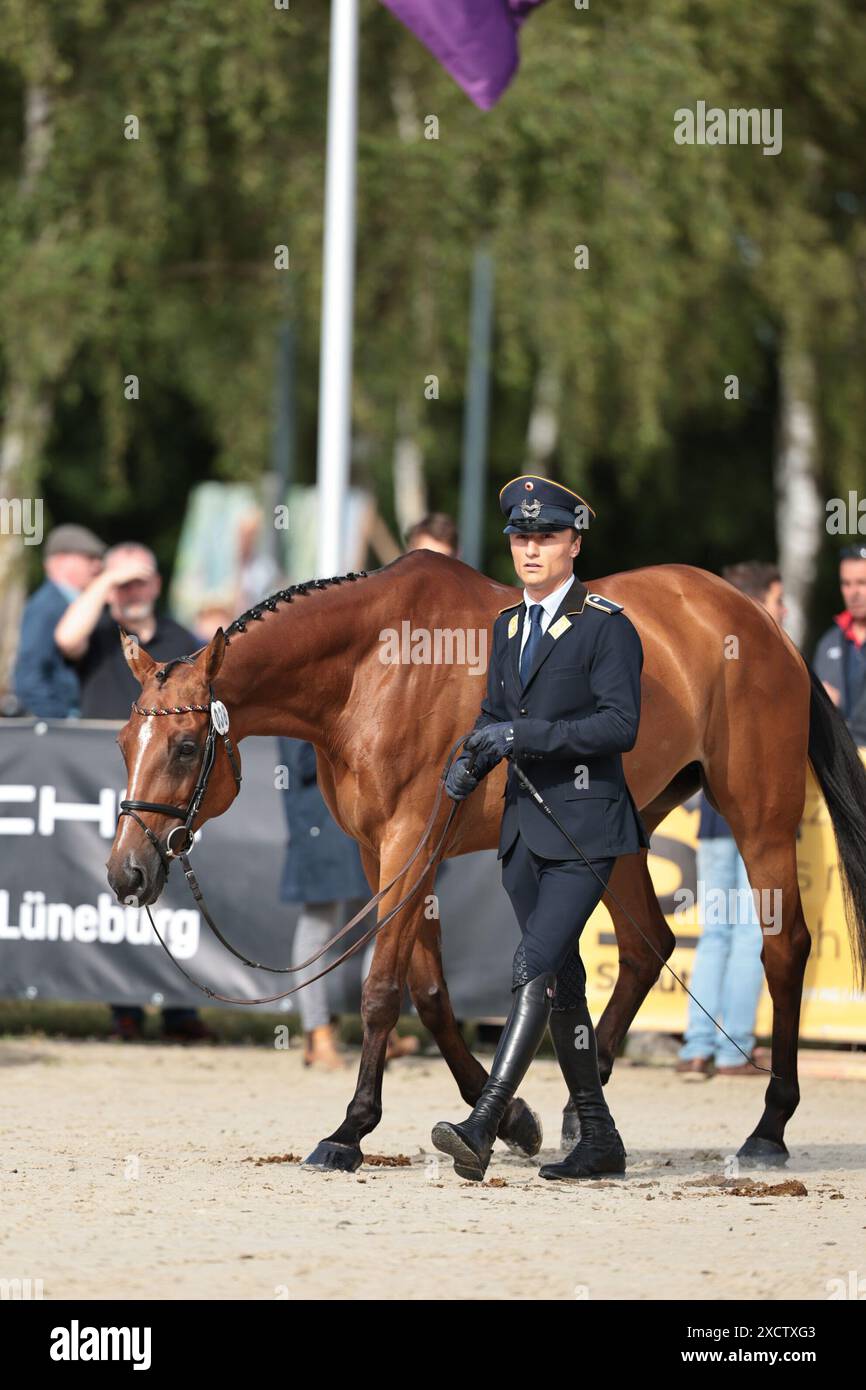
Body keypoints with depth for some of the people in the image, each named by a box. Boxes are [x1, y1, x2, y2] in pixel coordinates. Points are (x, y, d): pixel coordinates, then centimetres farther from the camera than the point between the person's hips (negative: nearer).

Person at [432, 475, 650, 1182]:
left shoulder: (605, 626, -9)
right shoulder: (510, 626, 14)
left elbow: (621, 724, -18)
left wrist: (522, 736, -23)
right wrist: (471, 763, 0)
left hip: (584, 825, -8)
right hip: (525, 826, 8)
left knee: (535, 969, -17)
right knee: (560, 982, 11)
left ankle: (481, 1130, -27)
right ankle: (600, 1140, 20)